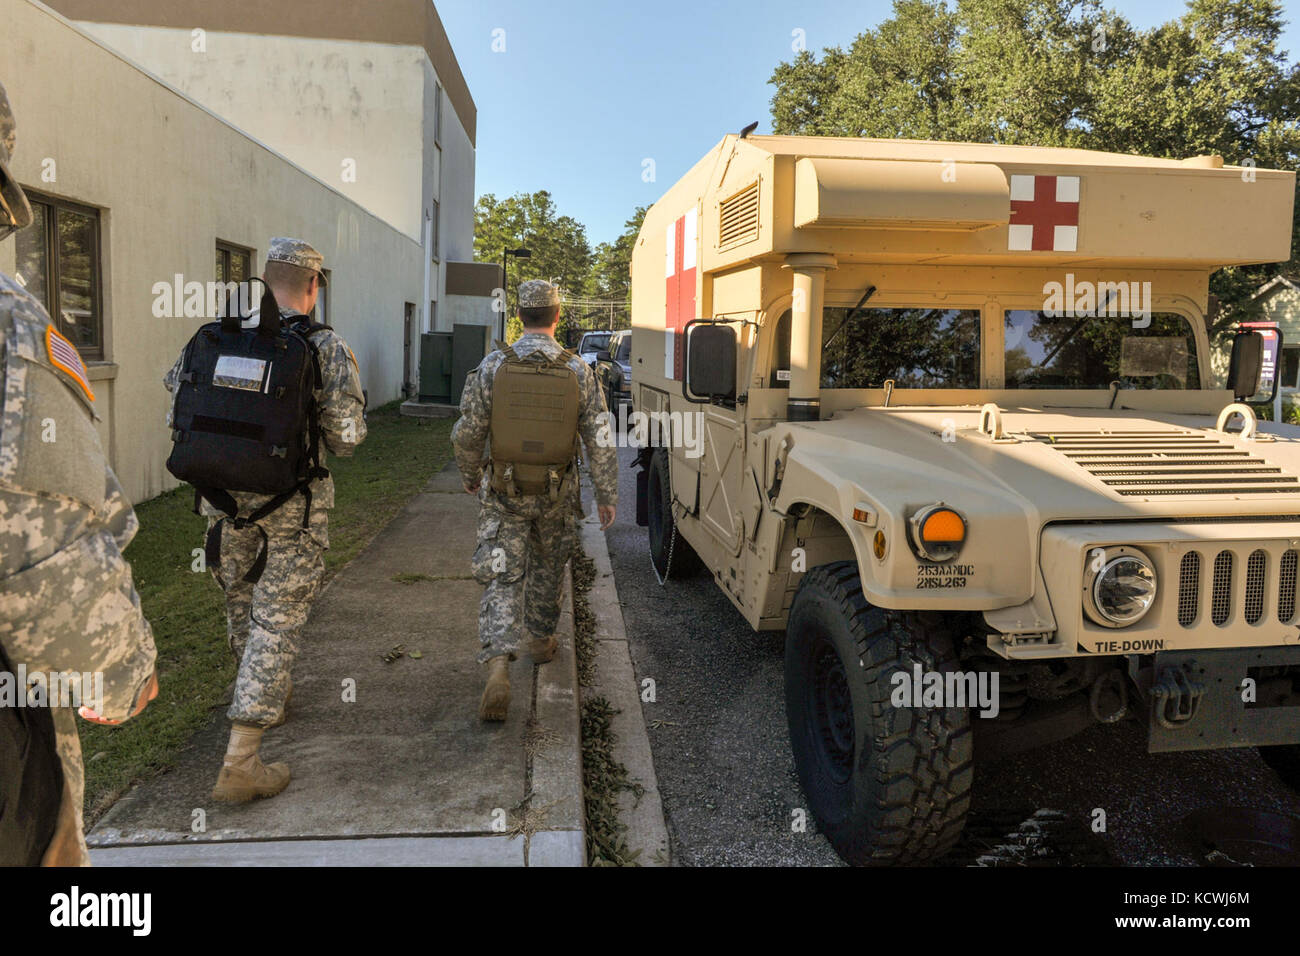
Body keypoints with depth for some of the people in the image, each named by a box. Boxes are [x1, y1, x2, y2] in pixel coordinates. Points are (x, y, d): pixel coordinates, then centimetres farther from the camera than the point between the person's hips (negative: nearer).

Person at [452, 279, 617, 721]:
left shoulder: (494, 366, -9)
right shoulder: (578, 370, -7)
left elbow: (467, 432, -5)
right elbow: (599, 440, -6)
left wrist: (469, 473, 14)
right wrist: (607, 495, 2)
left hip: (503, 490, -1)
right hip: (556, 491, 1)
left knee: (501, 576, 0)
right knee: (548, 565, 23)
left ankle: (498, 664, -15)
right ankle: (540, 639, 41)